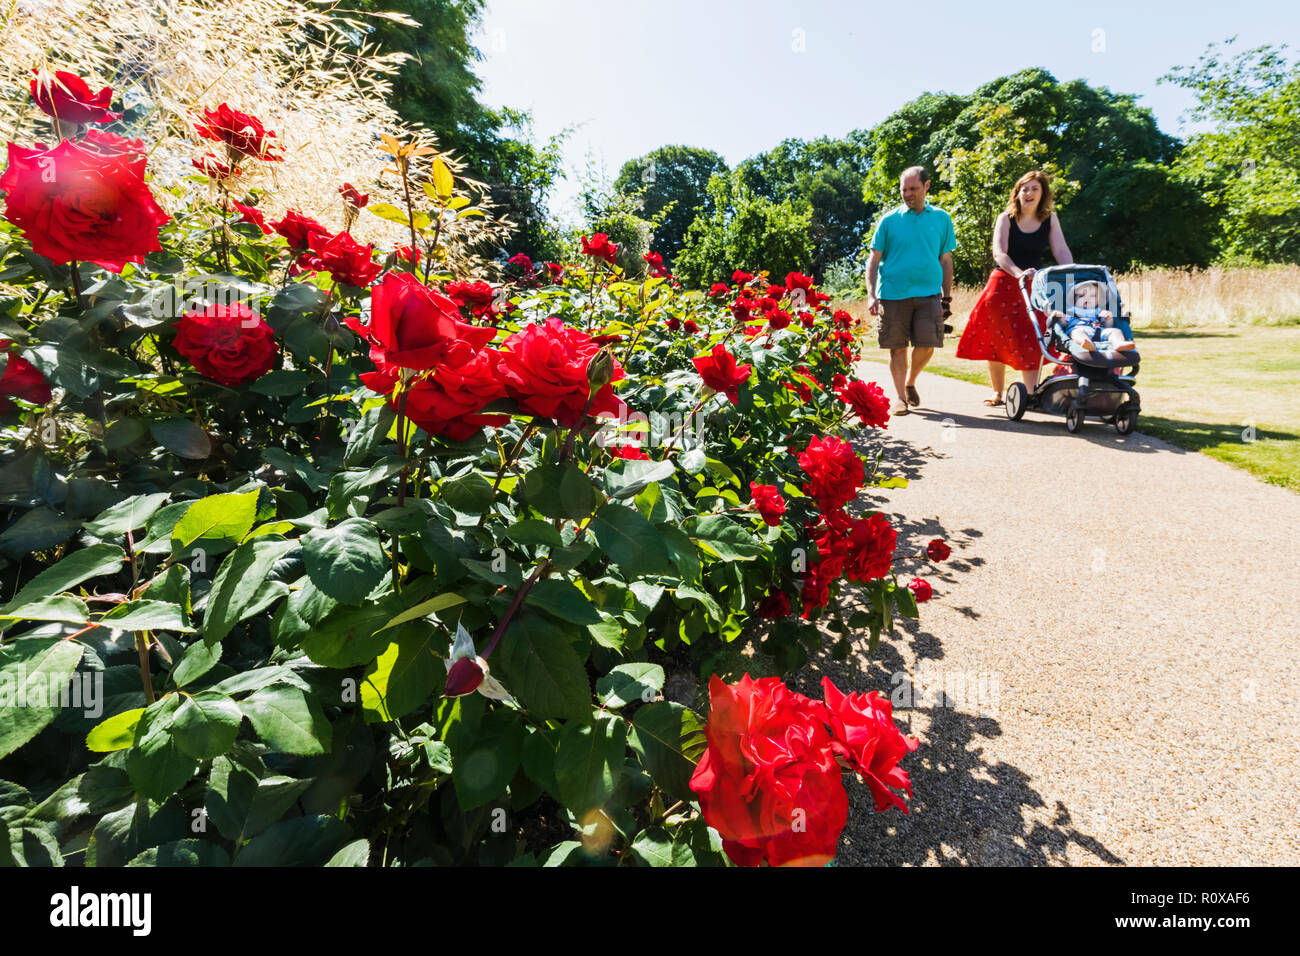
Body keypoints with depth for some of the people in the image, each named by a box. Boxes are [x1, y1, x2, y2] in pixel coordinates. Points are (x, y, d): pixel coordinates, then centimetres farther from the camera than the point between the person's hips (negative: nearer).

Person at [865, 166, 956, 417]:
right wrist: (871, 295, -7)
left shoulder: (941, 218, 11)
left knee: (927, 346, -6)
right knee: (898, 348, 1)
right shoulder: (889, 220, 6)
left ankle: (910, 383, 22)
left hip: (928, 292, 1)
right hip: (893, 293, -1)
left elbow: (945, 260, 15)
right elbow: (874, 259, 4)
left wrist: (947, 297, 12)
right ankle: (900, 397, 13)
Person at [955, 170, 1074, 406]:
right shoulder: (1006, 219, -3)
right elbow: (999, 253, -16)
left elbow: (1062, 251, -3)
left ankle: (1032, 394, -3)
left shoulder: (1050, 220, 5)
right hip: (1004, 283, -1)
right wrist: (1019, 273, -34)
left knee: (1031, 341, -6)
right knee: (996, 338, 3)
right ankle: (998, 393, 16)